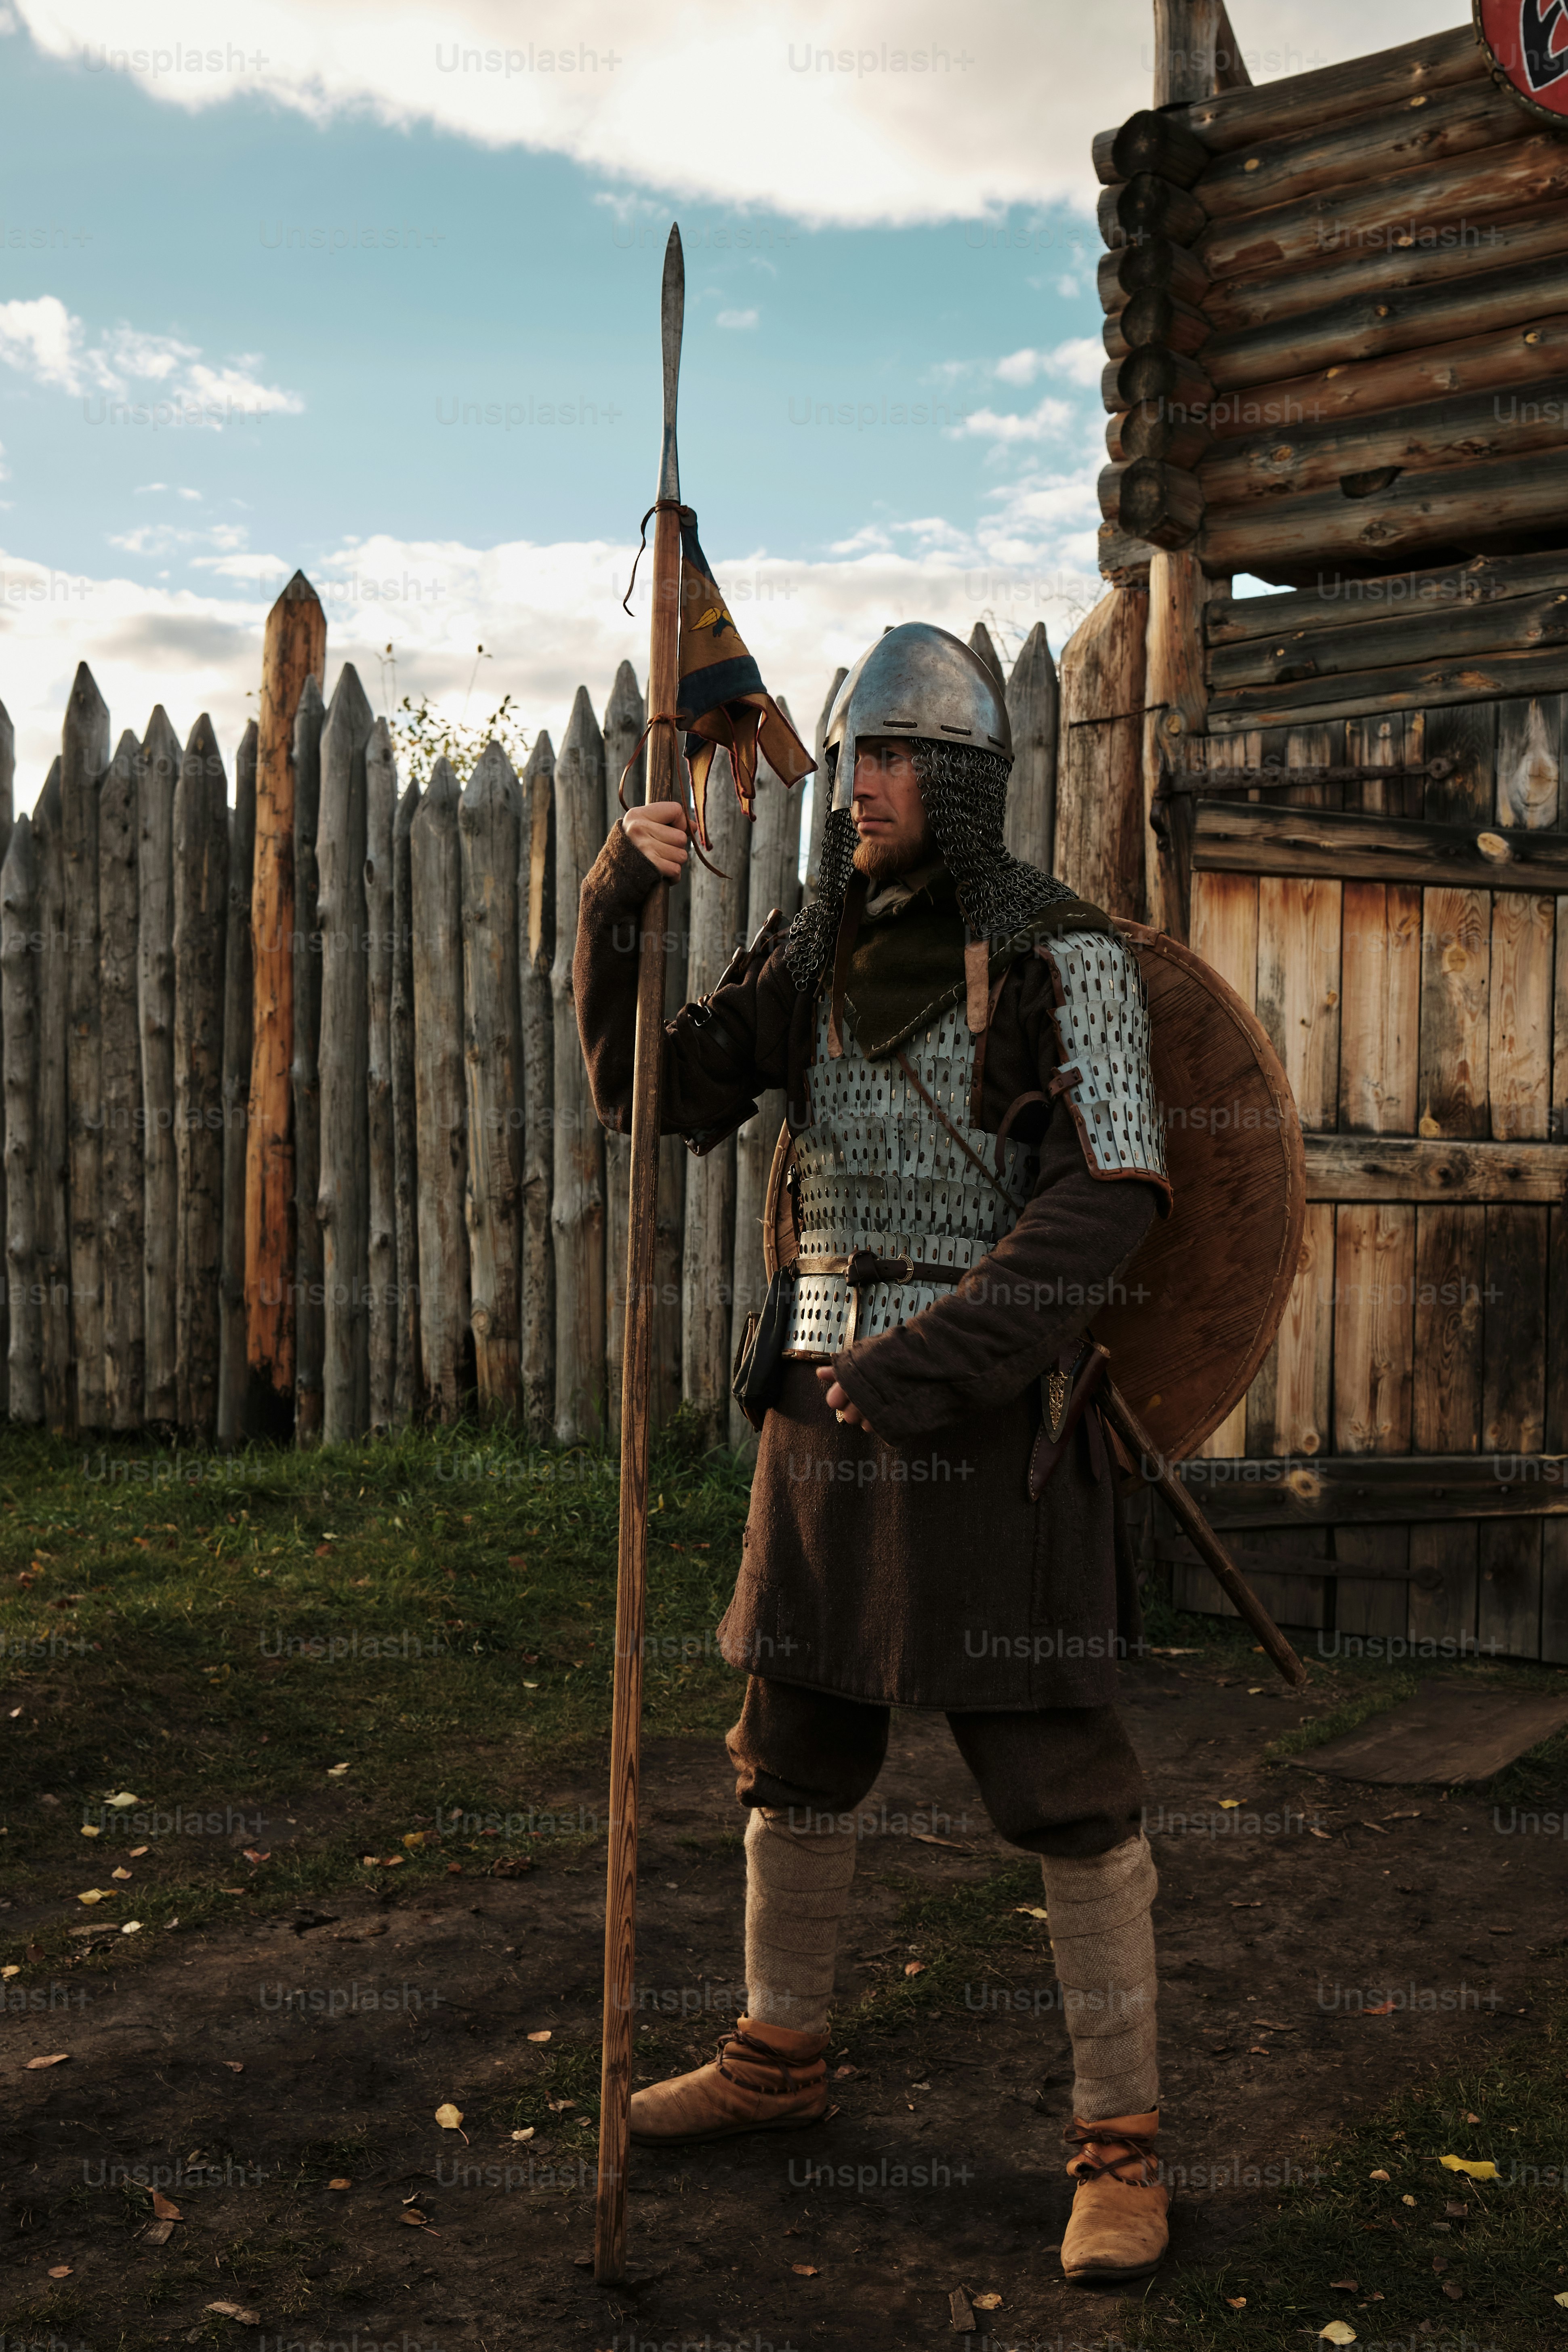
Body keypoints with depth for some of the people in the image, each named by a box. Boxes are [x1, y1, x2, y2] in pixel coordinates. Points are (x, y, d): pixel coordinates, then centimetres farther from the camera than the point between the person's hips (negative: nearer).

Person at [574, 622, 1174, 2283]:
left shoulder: (1068, 959, -10)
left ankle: (1120, 2143, 11)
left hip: (993, 1419, -6)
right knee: (794, 1751, 14)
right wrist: (621, 904, -12)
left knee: (1061, 1783, -3)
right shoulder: (818, 959, 10)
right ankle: (778, 2058, 34)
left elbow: (1110, 1201, -19)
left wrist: (933, 1361, -27)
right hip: (834, 1406, 6)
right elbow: (655, 1093, 3)